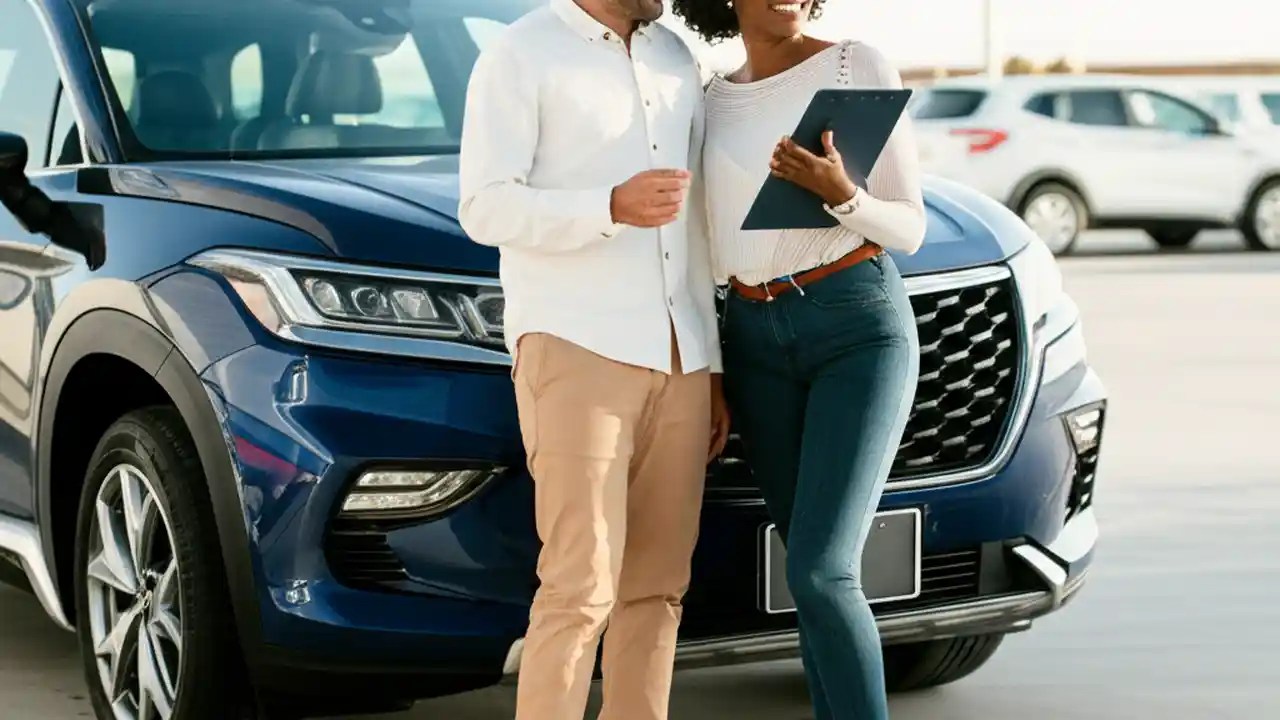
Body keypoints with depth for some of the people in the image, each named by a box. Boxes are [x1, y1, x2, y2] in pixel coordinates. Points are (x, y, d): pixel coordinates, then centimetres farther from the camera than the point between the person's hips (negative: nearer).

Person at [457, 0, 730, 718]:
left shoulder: (677, 60, 18)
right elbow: (485, 207, -9)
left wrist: (711, 363, 16)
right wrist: (611, 208, -23)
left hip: (677, 361, 6)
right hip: (575, 349, -6)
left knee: (658, 586, 6)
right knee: (581, 590, -11)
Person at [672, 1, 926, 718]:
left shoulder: (862, 67, -2)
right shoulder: (713, 102, 11)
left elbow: (909, 228, -2)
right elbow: (713, 245, 14)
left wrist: (841, 195, -22)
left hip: (861, 326, -5)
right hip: (756, 341, 5)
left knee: (821, 571, -17)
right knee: (819, 571, 6)